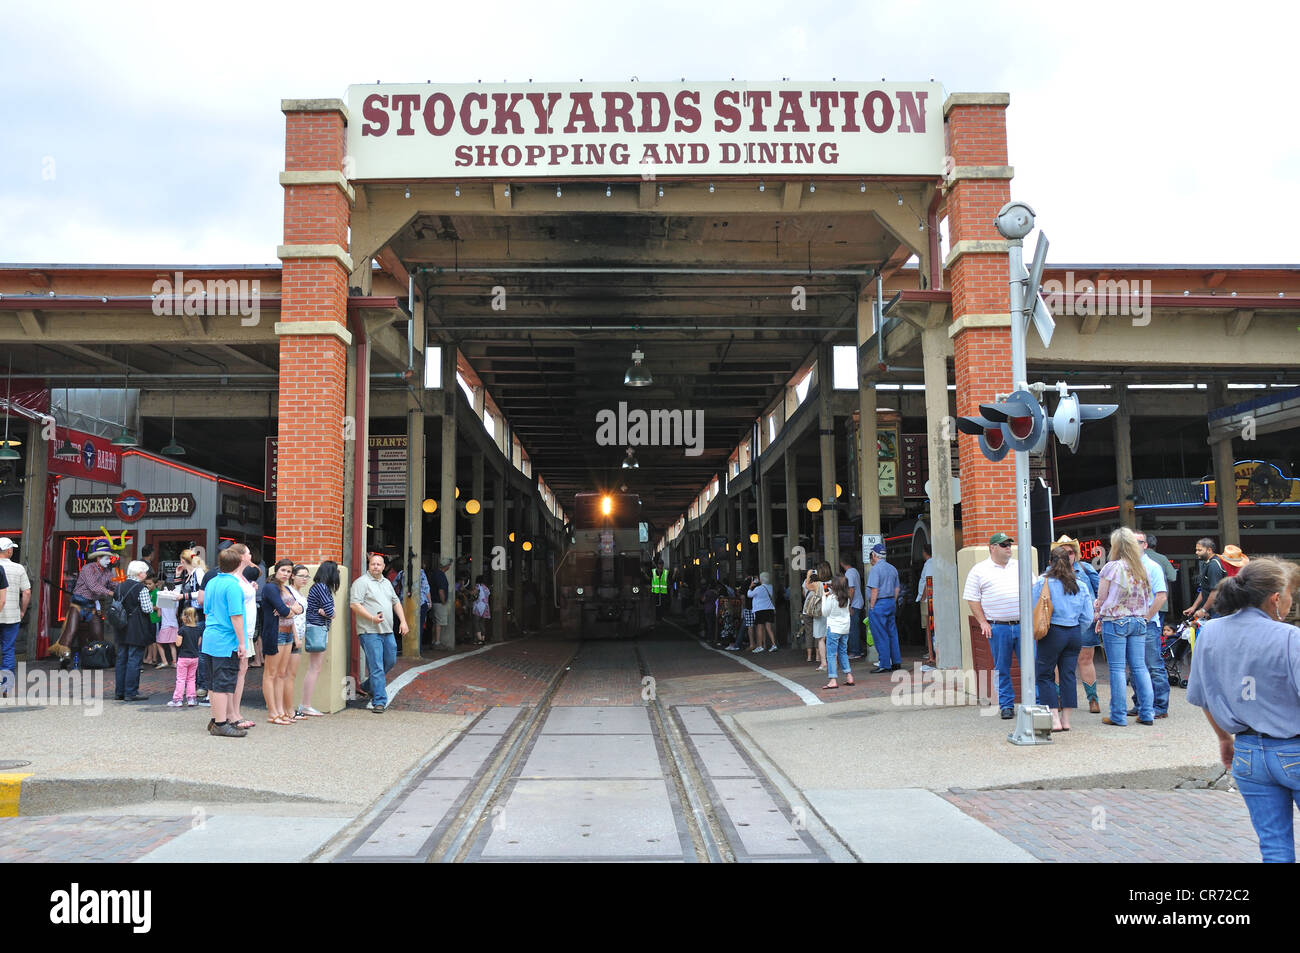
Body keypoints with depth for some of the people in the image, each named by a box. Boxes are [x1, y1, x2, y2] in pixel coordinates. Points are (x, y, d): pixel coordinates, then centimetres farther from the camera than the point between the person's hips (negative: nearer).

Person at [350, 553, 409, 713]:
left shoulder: (387, 583, 19)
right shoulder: (361, 582, -6)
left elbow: (396, 602, 25)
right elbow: (354, 605, -14)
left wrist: (403, 621, 14)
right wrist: (372, 618, -22)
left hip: (388, 631, 8)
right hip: (370, 632, -8)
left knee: (390, 661, 14)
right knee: (376, 667, -8)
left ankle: (368, 687, 32)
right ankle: (379, 701, -4)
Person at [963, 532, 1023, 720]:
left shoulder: (1020, 567, 13)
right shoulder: (979, 570, 4)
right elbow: (972, 599, 3)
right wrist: (983, 622, -4)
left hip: (1022, 625, 2)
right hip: (998, 628, -2)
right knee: (1002, 669, 4)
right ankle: (1006, 705, 13)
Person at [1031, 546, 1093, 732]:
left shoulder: (1042, 583, -8)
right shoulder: (1080, 586, 4)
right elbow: (1087, 617, 5)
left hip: (1052, 633, -4)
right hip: (1075, 634, 4)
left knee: (1045, 675, 5)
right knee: (1068, 675, 11)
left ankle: (1055, 719, -2)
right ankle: (1066, 720, 13)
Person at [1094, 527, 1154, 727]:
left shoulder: (1111, 567, -9)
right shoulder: (1142, 569, 7)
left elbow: (1101, 598, -4)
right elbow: (1147, 599, 12)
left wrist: (1101, 618, 11)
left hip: (1115, 622, -5)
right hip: (1139, 621, 5)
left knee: (1117, 668, -2)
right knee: (1140, 667, 9)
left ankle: (1118, 715, 0)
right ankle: (1147, 713, 10)